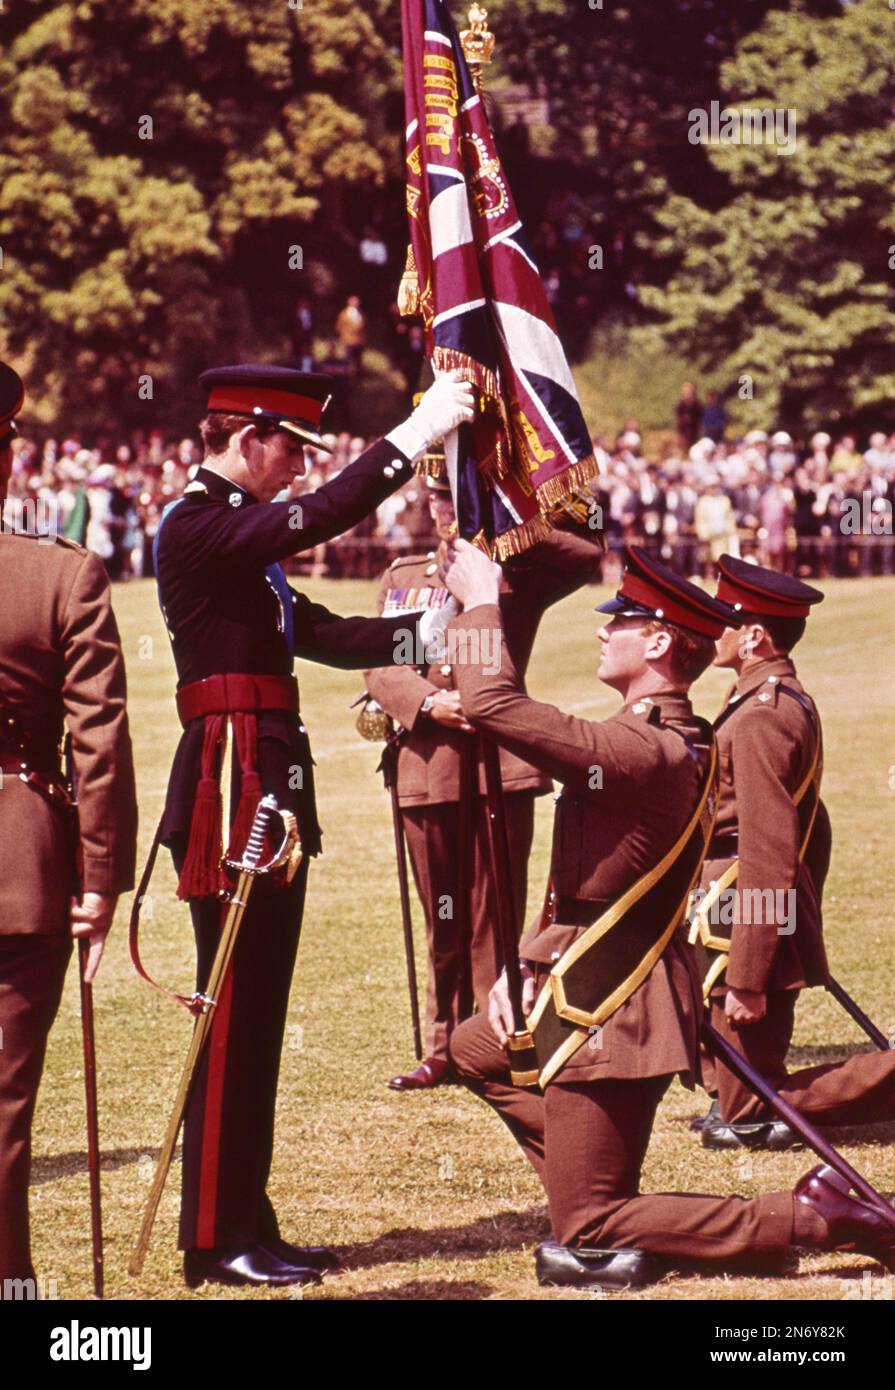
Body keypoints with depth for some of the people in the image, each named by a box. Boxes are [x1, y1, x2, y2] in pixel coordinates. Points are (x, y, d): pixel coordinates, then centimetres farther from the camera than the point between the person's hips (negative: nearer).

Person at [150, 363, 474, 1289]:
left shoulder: (238, 534, 19)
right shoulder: (196, 526, -12)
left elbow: (320, 632, 17)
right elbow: (321, 517, -26)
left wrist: (427, 631, 7)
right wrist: (417, 433, -23)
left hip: (267, 792, 10)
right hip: (231, 785, -10)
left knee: (255, 1011, 12)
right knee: (232, 1011, -6)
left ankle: (244, 1227, 18)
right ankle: (217, 1238, -1)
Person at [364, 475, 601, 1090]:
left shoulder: (518, 572, 5)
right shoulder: (403, 576, 15)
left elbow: (587, 556, -14)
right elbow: (379, 664, 5)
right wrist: (427, 701, -13)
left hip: (501, 761, -3)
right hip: (428, 761, 3)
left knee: (495, 913, -1)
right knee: (443, 918, 10)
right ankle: (445, 1049, 17)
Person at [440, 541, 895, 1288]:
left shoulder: (641, 750, -26)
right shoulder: (678, 741, 7)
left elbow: (493, 703, -30)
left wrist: (481, 602, -16)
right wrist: (525, 964, 12)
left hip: (611, 1005, -10)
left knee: (589, 1231, -3)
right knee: (476, 1049, 30)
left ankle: (812, 1218, -7)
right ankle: (594, 1206, 21)